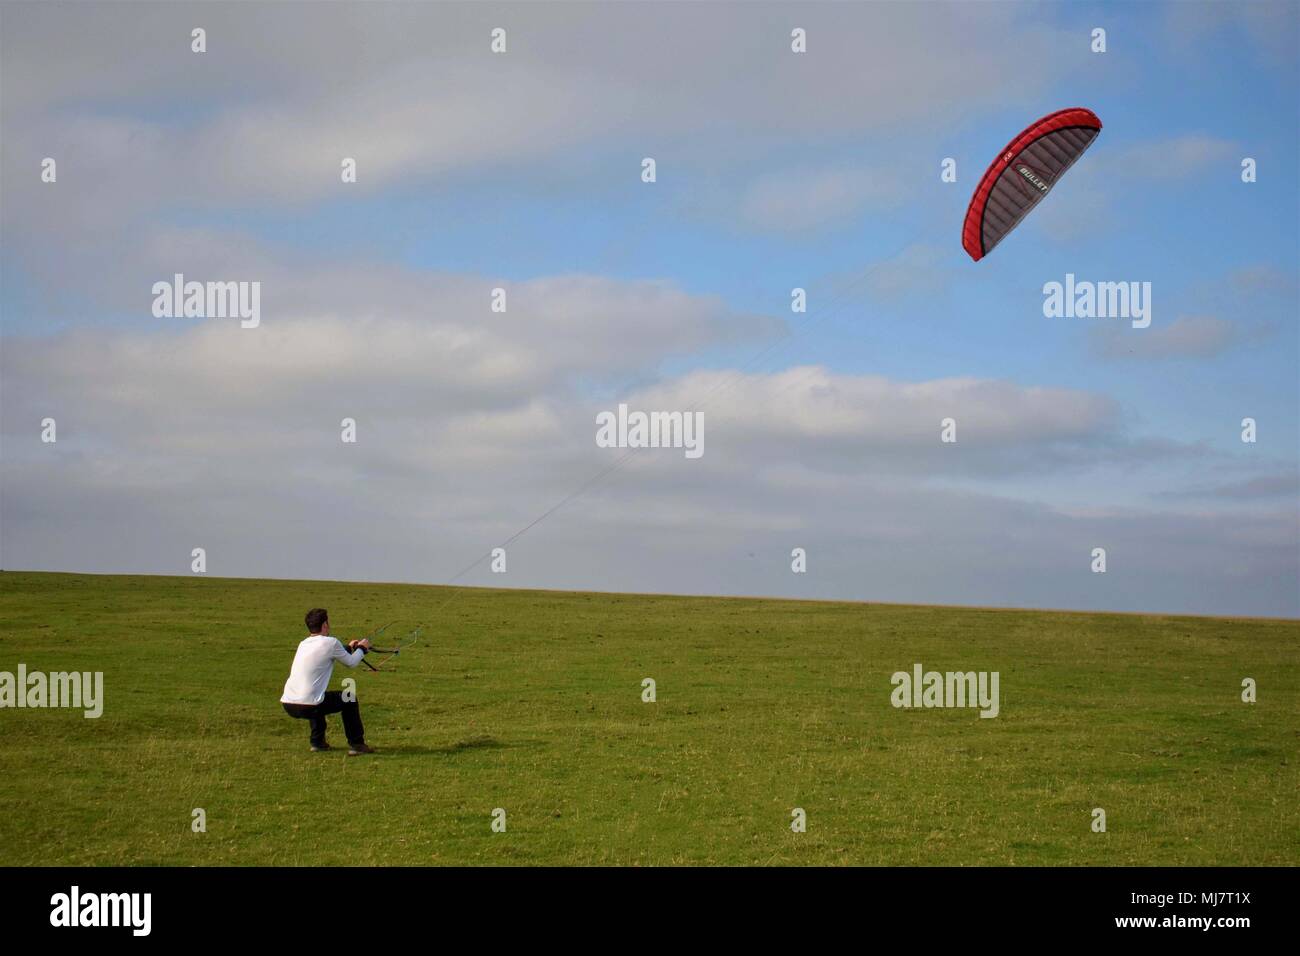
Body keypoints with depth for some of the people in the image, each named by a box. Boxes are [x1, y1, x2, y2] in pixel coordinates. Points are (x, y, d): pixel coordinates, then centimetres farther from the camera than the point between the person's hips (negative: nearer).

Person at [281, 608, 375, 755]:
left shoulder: (304, 644, 17)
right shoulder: (331, 642, -5)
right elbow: (351, 662, 10)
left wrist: (349, 648, 43)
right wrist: (362, 648, 29)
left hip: (287, 704, 7)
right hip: (308, 707, -7)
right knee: (349, 699, 15)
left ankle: (317, 742, 34)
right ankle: (356, 745, 14)